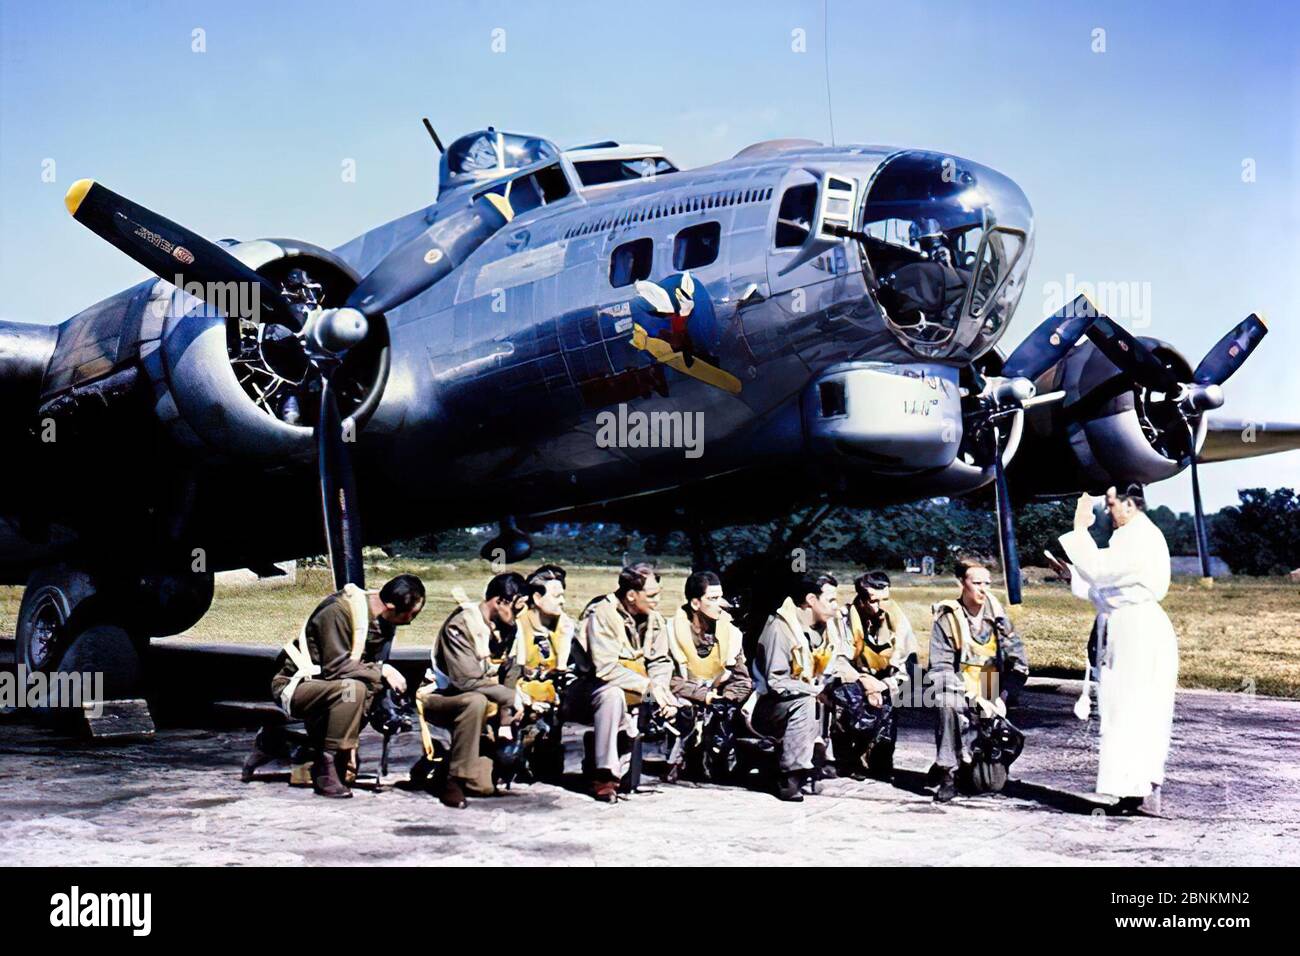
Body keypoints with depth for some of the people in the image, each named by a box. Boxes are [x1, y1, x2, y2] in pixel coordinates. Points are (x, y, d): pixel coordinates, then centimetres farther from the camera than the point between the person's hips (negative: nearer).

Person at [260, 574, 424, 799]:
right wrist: (382, 671, -24)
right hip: (293, 685, -10)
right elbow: (335, 667, -26)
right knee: (352, 688, -31)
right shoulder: (339, 612, -24)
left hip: (322, 684, 10)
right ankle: (325, 767, -20)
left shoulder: (384, 624, 1)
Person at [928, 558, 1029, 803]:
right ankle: (948, 774, -28)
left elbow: (1019, 665, 6)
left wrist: (1001, 699, -8)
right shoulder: (946, 620, -5)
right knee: (948, 700, -41)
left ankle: (968, 762, 24)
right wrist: (975, 699, -21)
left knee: (993, 783, -12)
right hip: (961, 702, -2)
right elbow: (940, 669, -12)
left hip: (990, 707, 3)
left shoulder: (998, 618, 5)